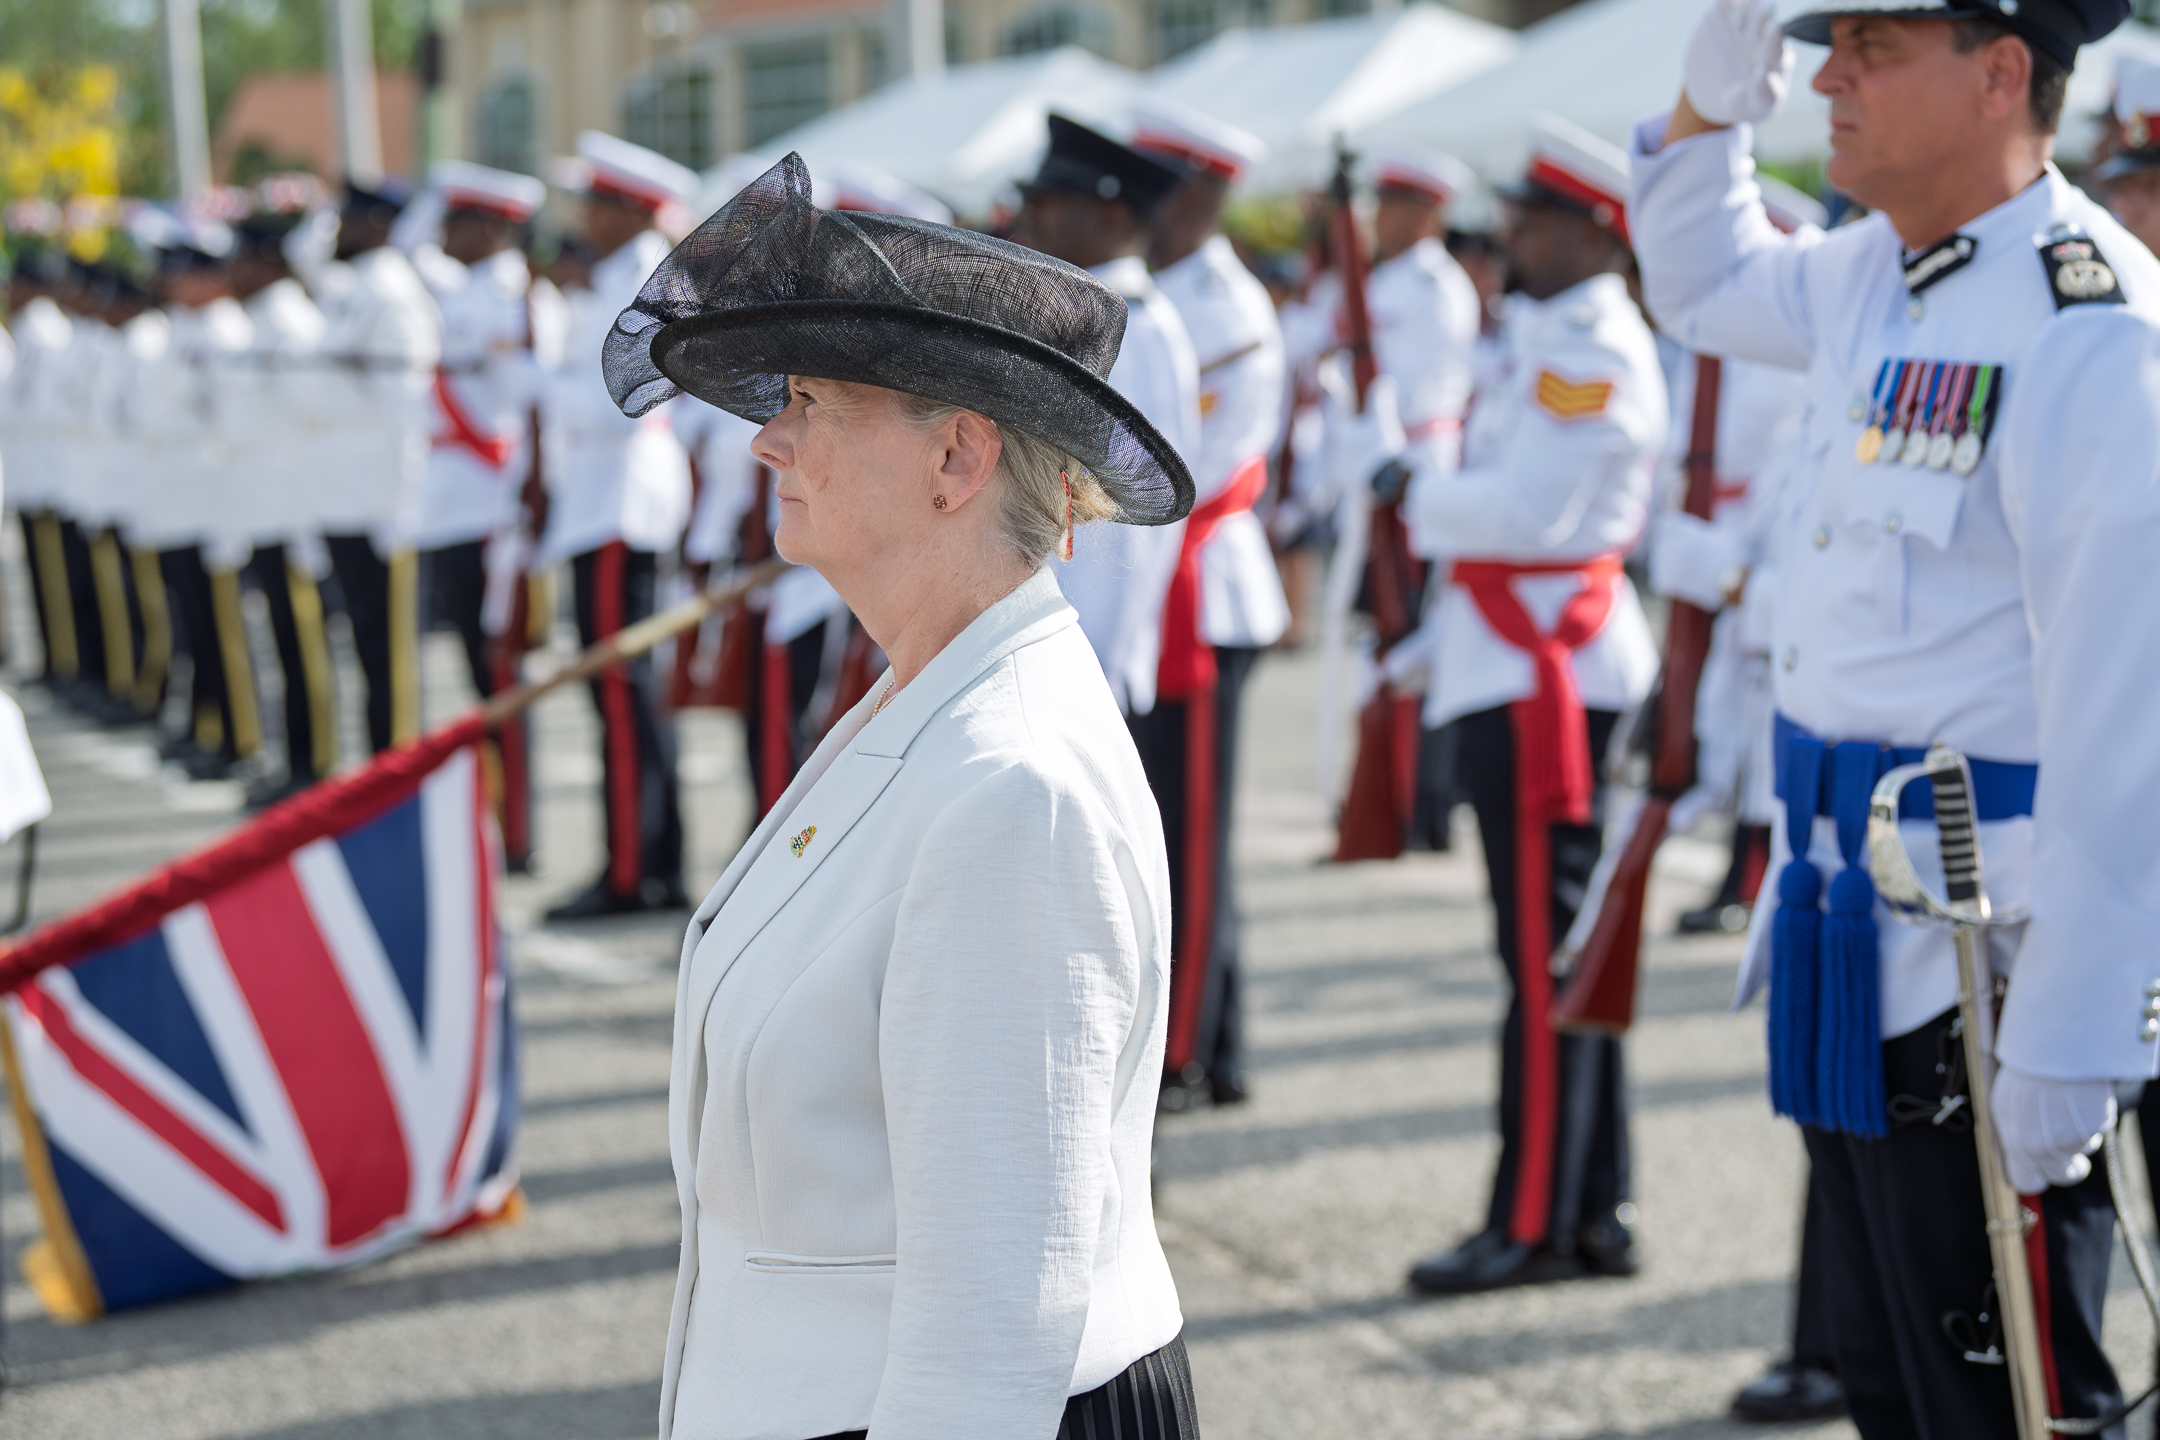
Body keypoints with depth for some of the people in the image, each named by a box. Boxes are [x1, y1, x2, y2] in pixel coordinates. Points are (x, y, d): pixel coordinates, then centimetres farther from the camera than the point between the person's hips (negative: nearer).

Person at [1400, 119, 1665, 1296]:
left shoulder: (1592, 350, -15)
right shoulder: (1549, 337, 17)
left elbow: (1526, 510, -23)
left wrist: (1416, 491, -9)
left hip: (1547, 673, -11)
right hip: (1519, 662, 11)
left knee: (1547, 949, -6)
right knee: (1558, 946, 12)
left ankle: (1538, 1225, -2)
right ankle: (1595, 1216, 18)